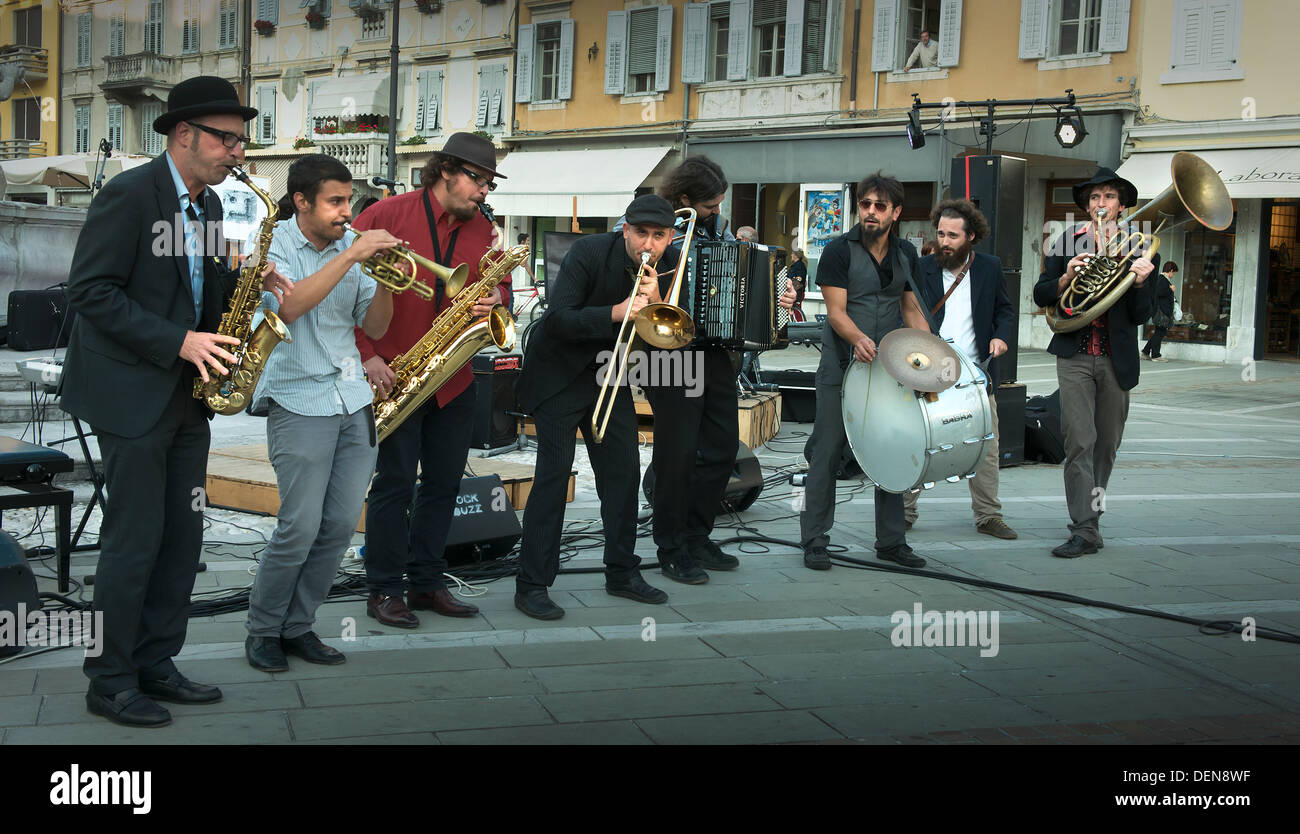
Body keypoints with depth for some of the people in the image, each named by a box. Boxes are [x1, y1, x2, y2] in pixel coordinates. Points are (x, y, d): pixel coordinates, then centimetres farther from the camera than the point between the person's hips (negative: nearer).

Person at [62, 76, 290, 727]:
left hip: (186, 394, 8)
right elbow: (90, 289, -18)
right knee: (135, 537, -4)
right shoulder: (129, 194, -13)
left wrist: (246, 280, 0)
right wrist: (178, 342, -22)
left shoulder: (208, 203, 12)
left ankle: (155, 665, 21)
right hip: (131, 393, -8)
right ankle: (110, 681, 9)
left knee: (183, 535, 10)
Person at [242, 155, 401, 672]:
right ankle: (262, 630, 10)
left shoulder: (349, 243, 12)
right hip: (300, 401, -6)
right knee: (300, 527, -9)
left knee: (341, 524, 4)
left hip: (353, 399, 6)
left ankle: (298, 627, 18)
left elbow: (374, 327, 11)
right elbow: (288, 307, -24)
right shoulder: (276, 244, -3)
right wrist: (352, 256, -23)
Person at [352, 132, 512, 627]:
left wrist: (496, 299, -9)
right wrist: (366, 355, -14)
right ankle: (384, 591, 8)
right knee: (395, 483, -2)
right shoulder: (388, 215, -7)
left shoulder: (484, 231, 9)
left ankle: (427, 583, 22)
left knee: (444, 484, 10)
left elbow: (501, 287, 17)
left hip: (454, 379, 6)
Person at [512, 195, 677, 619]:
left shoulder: (668, 269, -4)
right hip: (561, 374, -5)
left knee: (624, 472, 5)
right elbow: (557, 320, -26)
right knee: (553, 472, -11)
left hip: (609, 377, 6)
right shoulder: (589, 252, -19)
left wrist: (655, 303, -24)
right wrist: (615, 313, -37)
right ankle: (531, 584, -8)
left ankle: (622, 572, 20)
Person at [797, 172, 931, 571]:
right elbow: (836, 312, -14)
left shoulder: (906, 254, 8)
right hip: (841, 367, -4)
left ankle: (891, 541, 17)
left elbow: (911, 309, 16)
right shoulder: (839, 251, -8)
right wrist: (859, 339, -34)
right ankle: (814, 541, 6)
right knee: (827, 453, -2)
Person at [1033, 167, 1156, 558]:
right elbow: (1041, 296, 5)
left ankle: (1091, 510, 27)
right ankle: (1085, 530, -13)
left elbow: (1141, 316, 3)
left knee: (1106, 444, 9)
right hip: (1075, 356, -1)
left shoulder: (1138, 249, 7)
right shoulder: (1066, 243, 7)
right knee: (1080, 441, -12)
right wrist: (1067, 276, -13)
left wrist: (1140, 282, -16)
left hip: (1117, 360, 2)